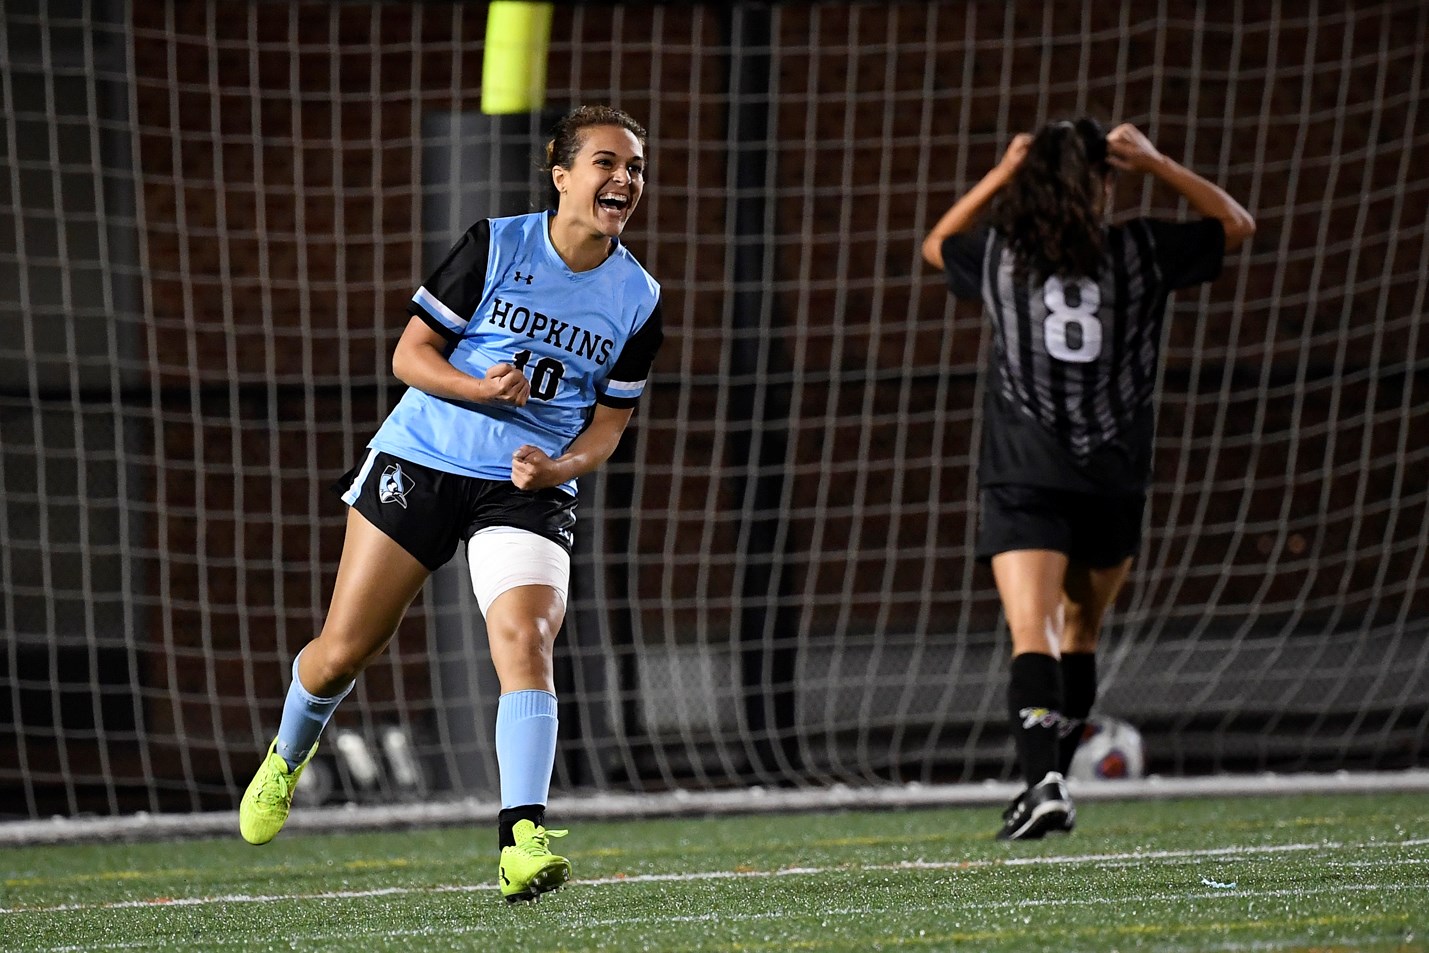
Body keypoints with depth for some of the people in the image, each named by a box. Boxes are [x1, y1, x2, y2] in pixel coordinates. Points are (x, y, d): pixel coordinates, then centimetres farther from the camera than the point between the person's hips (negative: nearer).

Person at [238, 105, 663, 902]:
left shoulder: (637, 298, 0)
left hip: (529, 491, 1)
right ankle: (287, 761, 37)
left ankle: (522, 842, -30)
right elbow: (410, 354, -3)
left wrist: (557, 468, -14)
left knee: (525, 640, -25)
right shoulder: (496, 245, -7)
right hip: (421, 462, -1)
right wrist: (481, 388, -22)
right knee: (344, 650, 4)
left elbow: (607, 426, 7)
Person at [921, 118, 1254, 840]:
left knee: (1032, 638, -13)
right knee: (1080, 633, 19)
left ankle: (1042, 780, -32)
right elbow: (1236, 224, 19)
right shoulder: (1143, 252, 2)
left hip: (1022, 482, -1)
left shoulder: (999, 254, 3)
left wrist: (1000, 175, 21)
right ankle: (1053, 780, 18)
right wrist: (1157, 165, 16)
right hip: (1114, 483, 2)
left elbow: (935, 245, 27)